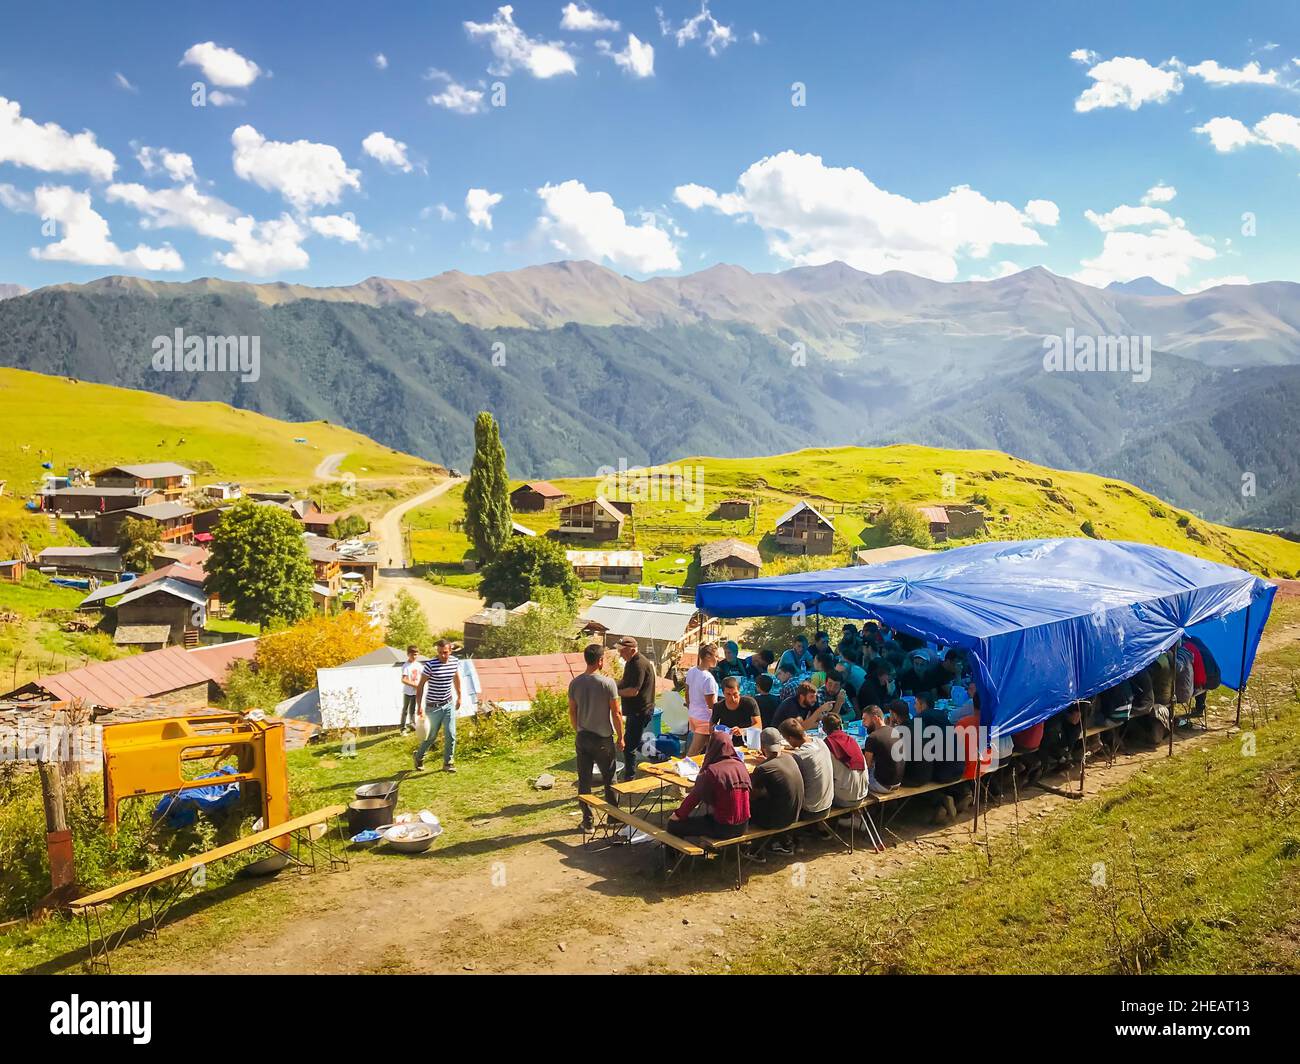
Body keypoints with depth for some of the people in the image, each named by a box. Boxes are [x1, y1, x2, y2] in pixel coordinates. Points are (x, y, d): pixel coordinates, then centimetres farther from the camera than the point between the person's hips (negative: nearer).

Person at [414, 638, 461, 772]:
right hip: (433, 706, -4)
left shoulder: (455, 662, -4)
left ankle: (448, 763, 16)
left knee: (451, 735, 1)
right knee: (432, 736, 9)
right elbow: (421, 685, -15)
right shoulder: (430, 665, -20)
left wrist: (459, 697, 21)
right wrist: (420, 706, -19)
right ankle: (419, 757, 33)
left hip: (449, 704, 4)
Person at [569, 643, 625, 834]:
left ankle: (587, 822, 15)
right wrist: (620, 737, 0)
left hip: (582, 738, 3)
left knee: (584, 780, 10)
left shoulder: (575, 683, -3)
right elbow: (616, 714, -12)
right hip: (603, 739, -3)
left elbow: (572, 712, 5)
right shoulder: (607, 683, -16)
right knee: (609, 779, 14)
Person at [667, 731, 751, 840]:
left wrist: (678, 814, 6)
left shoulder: (712, 771, -19)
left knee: (673, 824, 2)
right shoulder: (741, 766, 0)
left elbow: (694, 796, -10)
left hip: (723, 828, -7)